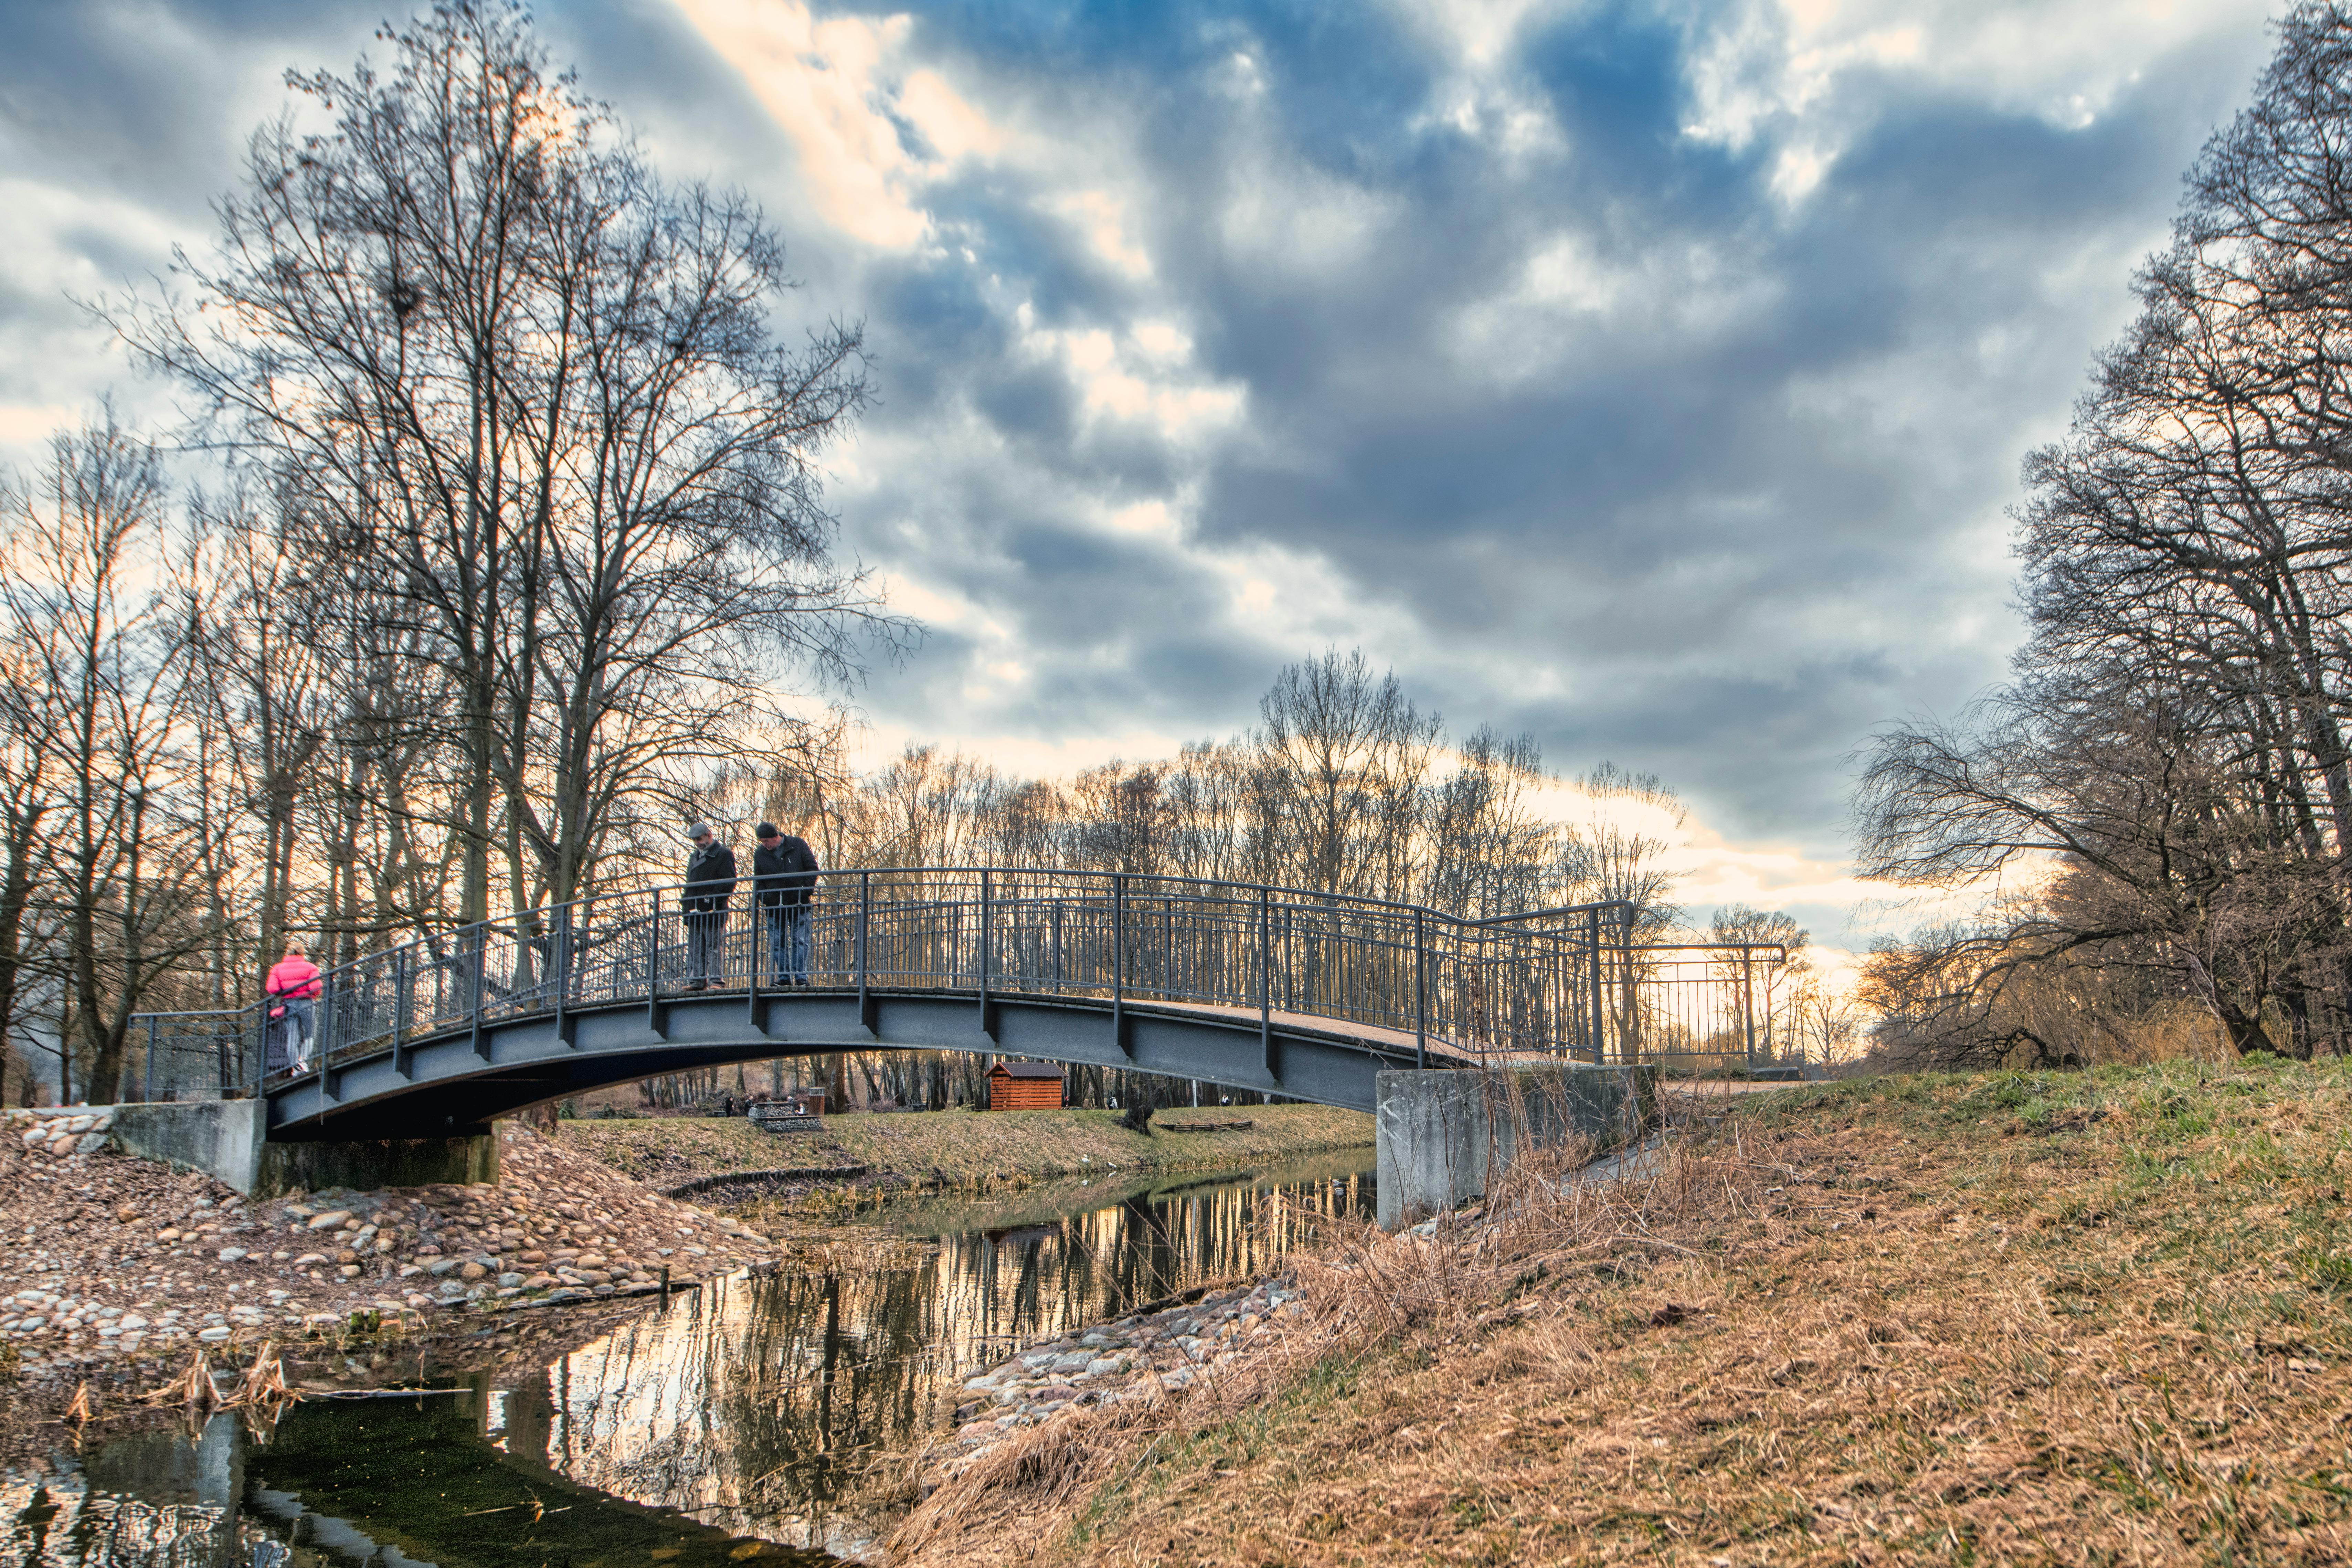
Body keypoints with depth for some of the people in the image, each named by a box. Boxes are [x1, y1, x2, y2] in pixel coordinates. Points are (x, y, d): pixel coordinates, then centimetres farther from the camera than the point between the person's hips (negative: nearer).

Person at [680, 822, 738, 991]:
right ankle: (698, 982, 8)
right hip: (694, 912, 8)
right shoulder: (694, 857, 24)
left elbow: (729, 882, -10)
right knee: (695, 950, 6)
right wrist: (685, 902, 16)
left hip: (714, 912, -8)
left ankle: (717, 980, -11)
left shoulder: (724, 854, -1)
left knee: (715, 947, -9)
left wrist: (712, 897, -18)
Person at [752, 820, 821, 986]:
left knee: (800, 941, -3)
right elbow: (758, 881, 10)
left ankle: (801, 977, -2)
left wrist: (807, 890, -6)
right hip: (773, 907, 2)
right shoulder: (760, 854, 6)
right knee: (777, 944, 1)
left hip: (798, 904, -2)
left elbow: (812, 867, 3)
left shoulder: (798, 845, -1)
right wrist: (758, 902, -3)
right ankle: (784, 978, 5)